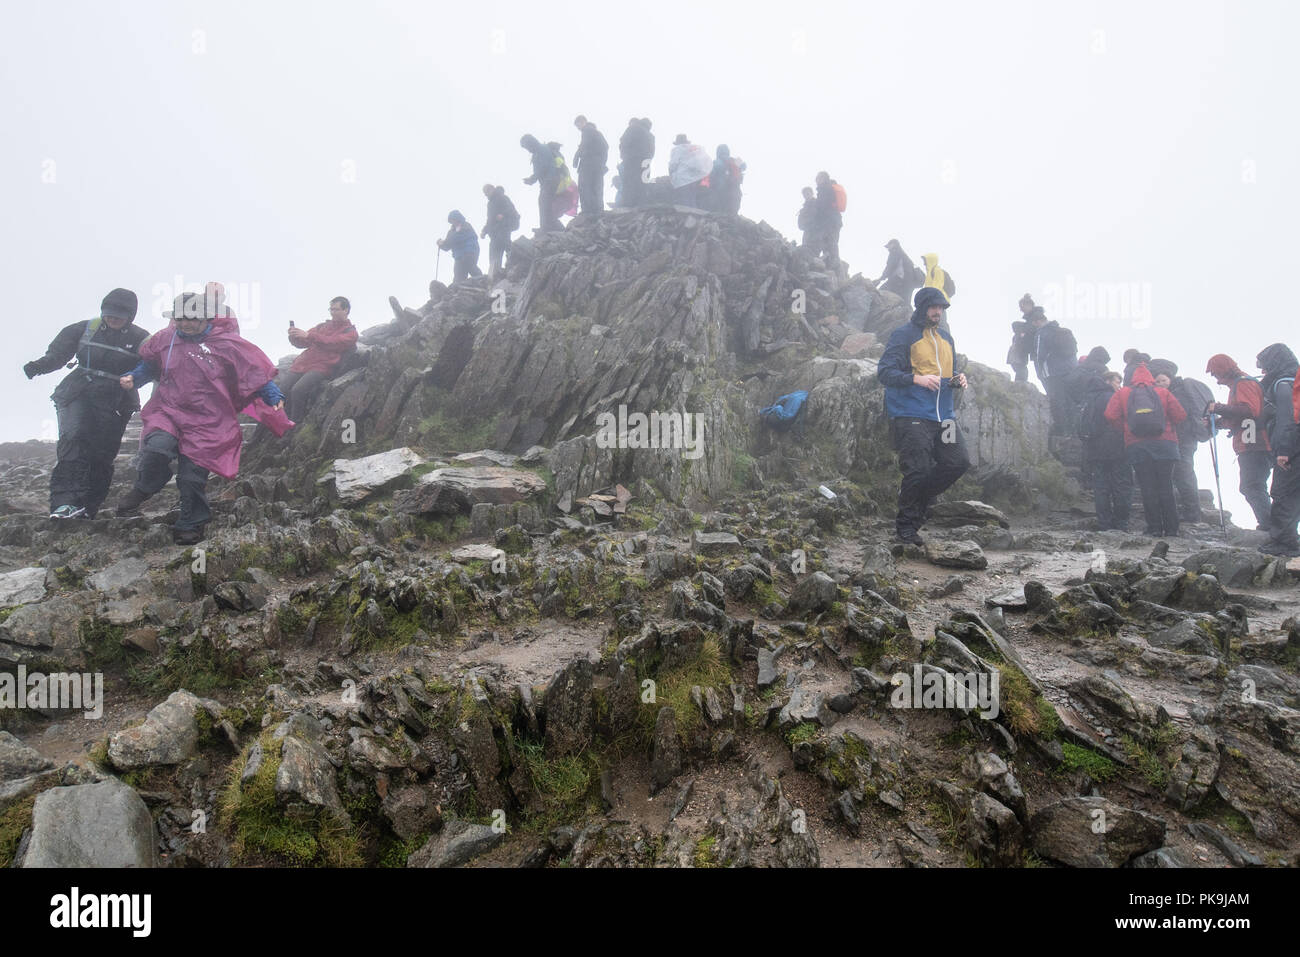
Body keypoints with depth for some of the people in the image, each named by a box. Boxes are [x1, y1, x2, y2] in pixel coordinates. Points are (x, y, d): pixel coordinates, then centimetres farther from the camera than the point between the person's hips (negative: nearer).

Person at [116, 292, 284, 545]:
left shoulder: (228, 344, -6)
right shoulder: (164, 339, 6)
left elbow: (258, 372, -2)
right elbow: (149, 363, 25)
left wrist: (274, 397, -12)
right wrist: (133, 378, 9)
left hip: (206, 422, -2)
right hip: (167, 411, 2)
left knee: (192, 477, -3)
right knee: (157, 448, -27)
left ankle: (191, 524, 21)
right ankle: (142, 490, 4)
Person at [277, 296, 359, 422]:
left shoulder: (350, 332, 6)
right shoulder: (323, 326, 24)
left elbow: (332, 342, -12)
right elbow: (302, 343, 20)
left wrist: (308, 335, -19)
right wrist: (294, 337, -2)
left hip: (322, 366, -6)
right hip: (303, 363, 6)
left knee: (298, 390, -29)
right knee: (282, 390, -16)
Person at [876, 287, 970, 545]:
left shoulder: (946, 337, 19)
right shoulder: (903, 335, -3)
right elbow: (885, 371, -10)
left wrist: (959, 379, 6)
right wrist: (917, 379, -24)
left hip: (943, 416, 7)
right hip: (912, 416, -7)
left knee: (959, 462, 1)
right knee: (918, 471, -10)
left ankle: (919, 497, 22)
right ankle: (906, 526, 6)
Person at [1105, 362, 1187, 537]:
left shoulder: (1123, 393, 9)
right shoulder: (1163, 392, 8)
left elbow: (1111, 415, -1)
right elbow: (1180, 415, 3)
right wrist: (1166, 425, 20)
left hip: (1136, 445, 0)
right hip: (1164, 444, 0)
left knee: (1148, 488, 1)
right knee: (1166, 487, 4)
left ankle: (1155, 527, -1)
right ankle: (1171, 528, 4)